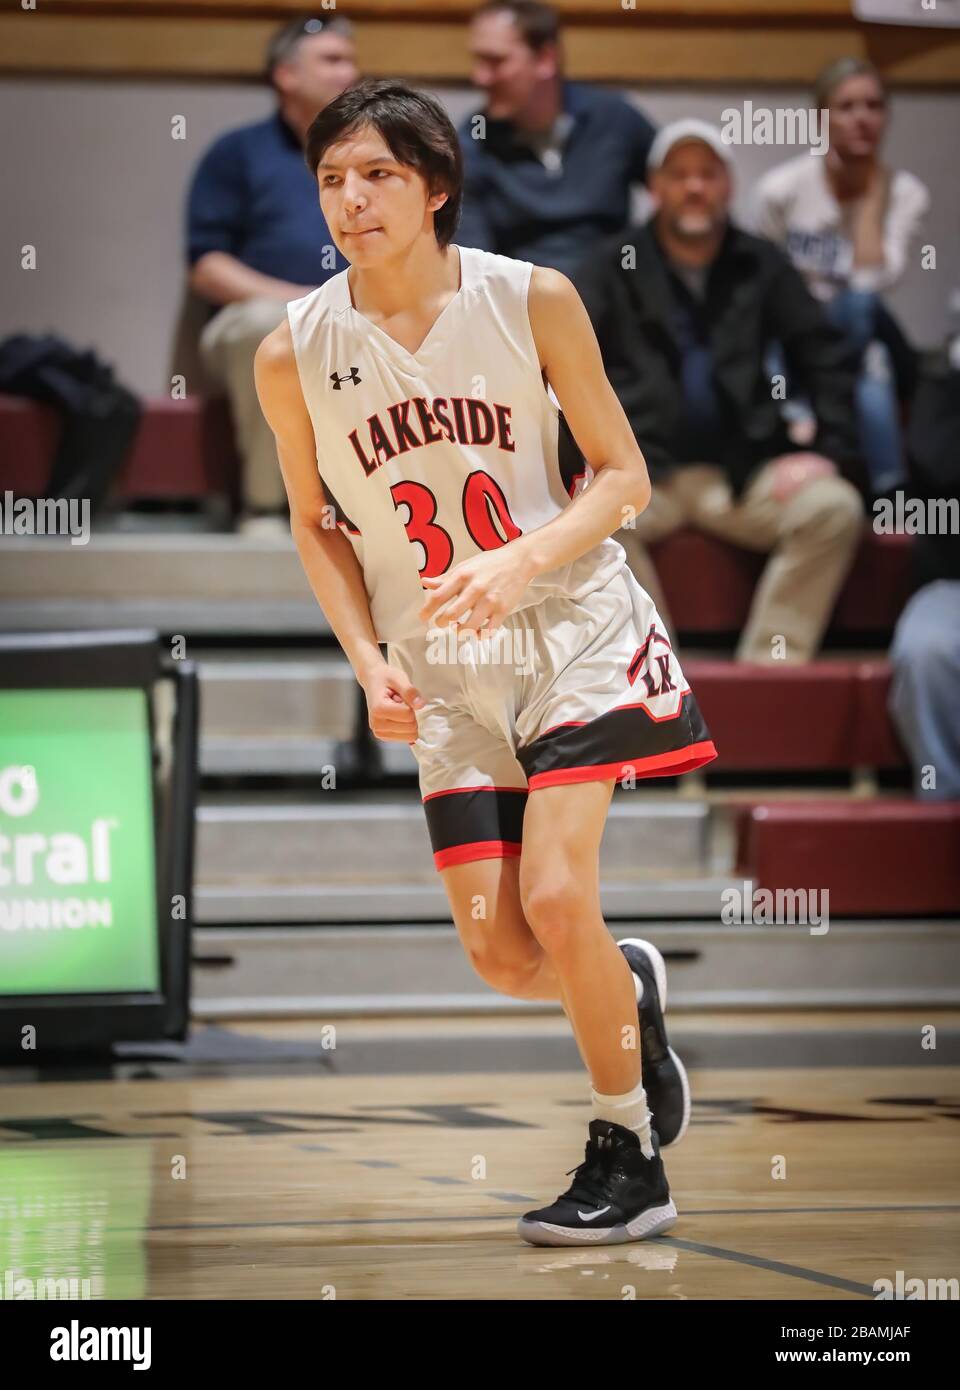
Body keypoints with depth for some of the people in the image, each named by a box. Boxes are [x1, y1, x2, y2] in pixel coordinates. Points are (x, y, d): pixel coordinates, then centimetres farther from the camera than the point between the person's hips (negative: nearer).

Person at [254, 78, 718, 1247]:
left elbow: (622, 473, -3)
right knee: (498, 955, -3)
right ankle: (629, 988, 34)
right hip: (444, 673, 3)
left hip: (572, 630, -3)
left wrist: (523, 562, -20)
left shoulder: (532, 301, -10)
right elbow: (316, 524, 9)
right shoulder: (294, 353, -5)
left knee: (555, 897, -18)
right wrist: (370, 662, -5)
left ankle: (629, 1160, 3)